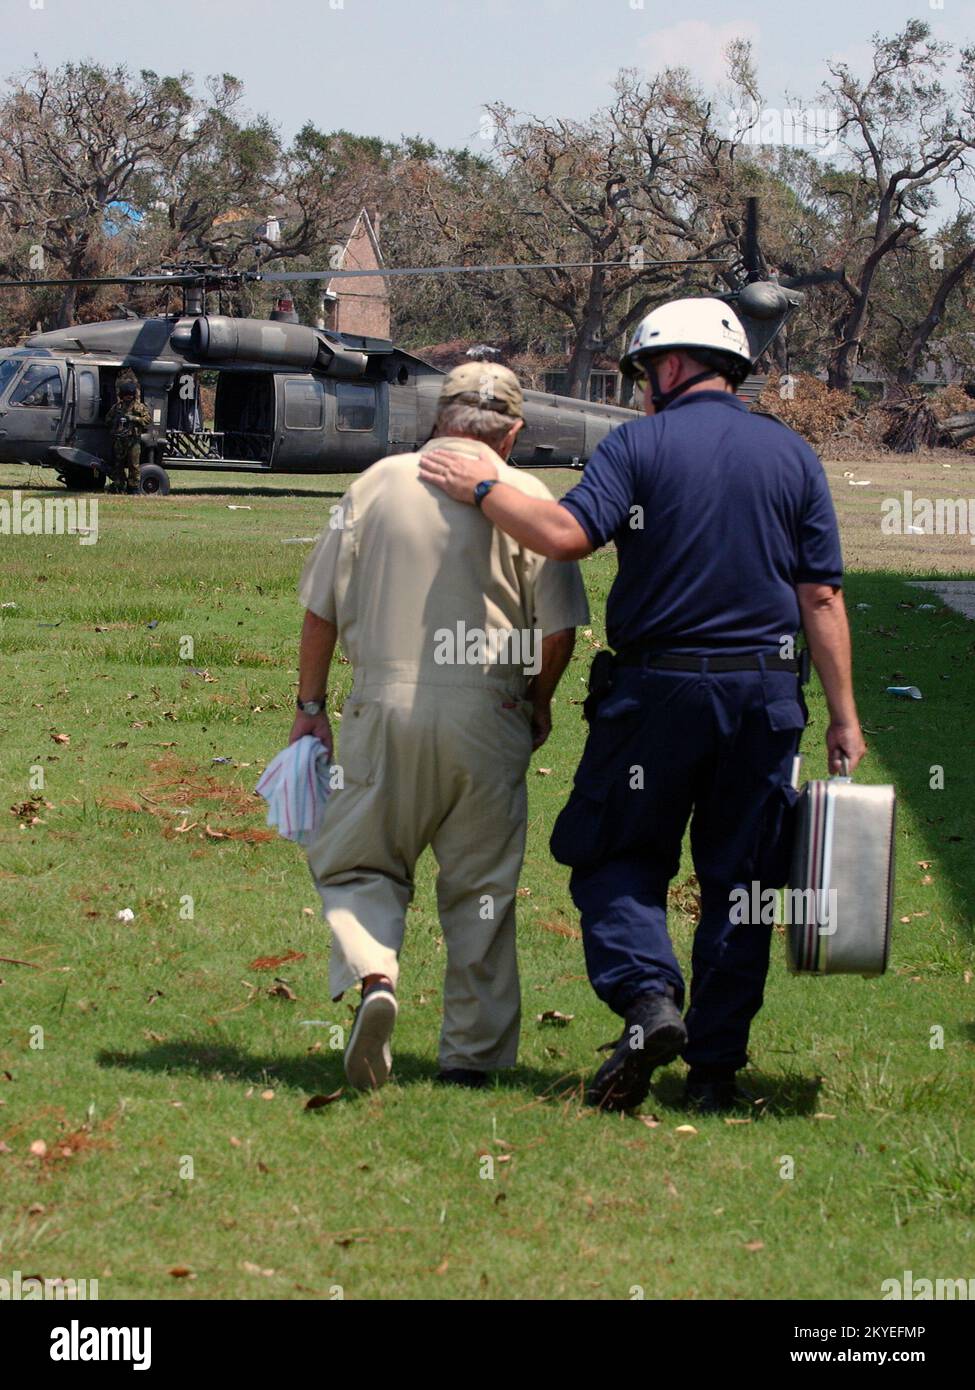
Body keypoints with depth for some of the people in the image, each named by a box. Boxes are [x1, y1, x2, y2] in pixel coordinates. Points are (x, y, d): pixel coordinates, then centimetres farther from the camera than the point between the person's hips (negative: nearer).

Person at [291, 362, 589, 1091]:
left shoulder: (378, 482, 5)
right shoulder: (526, 497, 0)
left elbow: (321, 609, 6)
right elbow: (559, 628, -2)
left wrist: (311, 705, 16)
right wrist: (540, 701, 16)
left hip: (385, 706, 1)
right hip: (486, 712, 0)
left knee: (358, 864, 11)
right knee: (481, 890, 9)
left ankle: (373, 976, -16)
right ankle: (472, 1052, 12)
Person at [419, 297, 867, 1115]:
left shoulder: (640, 445, -3)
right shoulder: (792, 456, 7)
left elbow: (566, 535, -18)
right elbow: (822, 596, 3)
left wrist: (483, 489, -3)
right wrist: (844, 715, 5)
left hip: (658, 688, -3)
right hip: (765, 694, 3)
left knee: (615, 856, 10)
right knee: (740, 878, 8)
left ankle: (649, 996, -15)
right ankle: (716, 1068, 8)